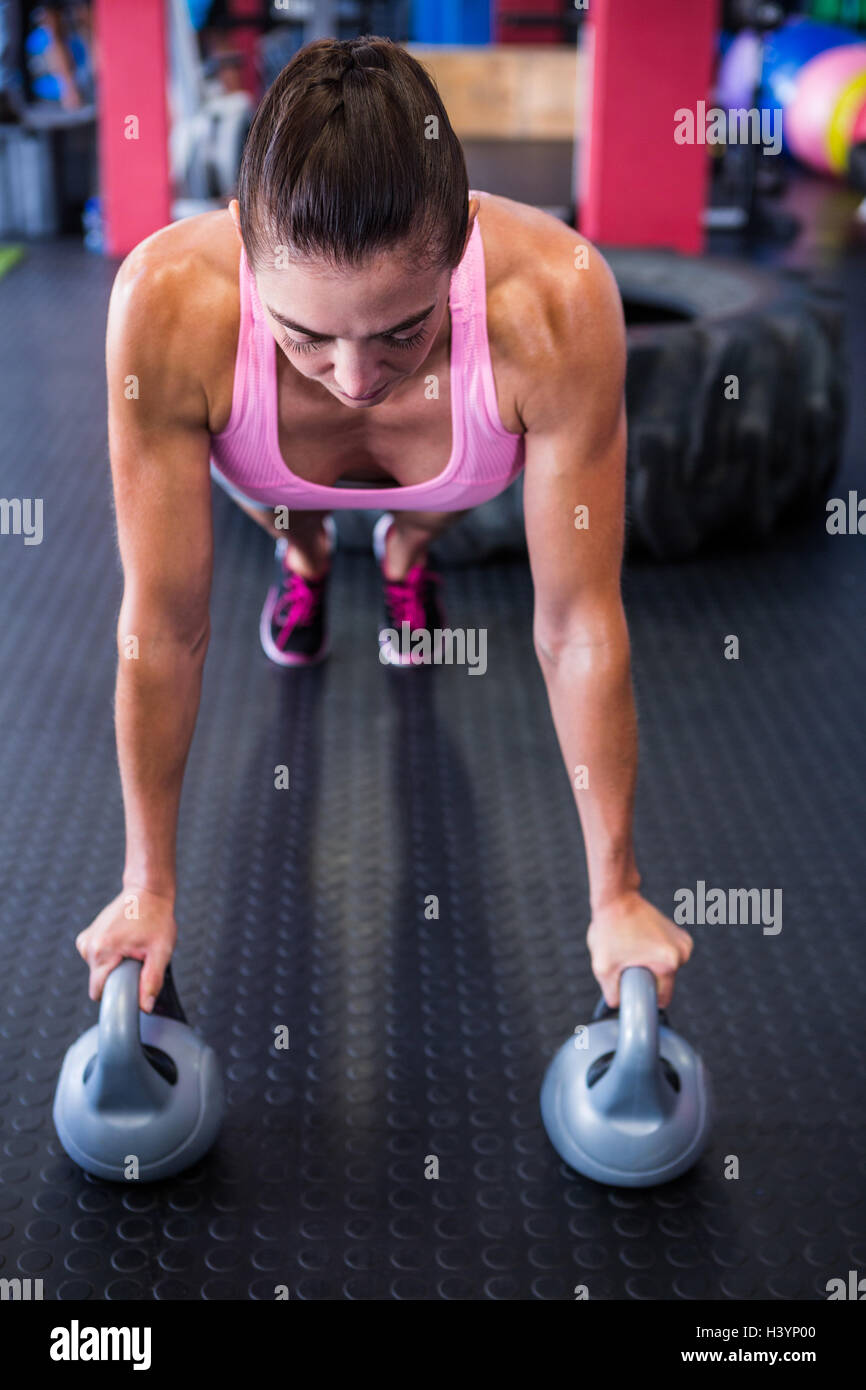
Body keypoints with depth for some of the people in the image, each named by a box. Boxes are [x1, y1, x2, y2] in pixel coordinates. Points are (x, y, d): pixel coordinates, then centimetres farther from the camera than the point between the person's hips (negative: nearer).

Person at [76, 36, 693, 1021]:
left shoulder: (555, 300, -43)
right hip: (277, 472, 0)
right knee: (275, 508, -15)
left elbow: (579, 628, -34)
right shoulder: (167, 302, -43)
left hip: (451, 476, 0)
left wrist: (615, 898, -24)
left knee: (423, 516, -15)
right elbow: (164, 627, -33)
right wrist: (149, 888, -21)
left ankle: (408, 548, 22)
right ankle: (304, 548, 21)